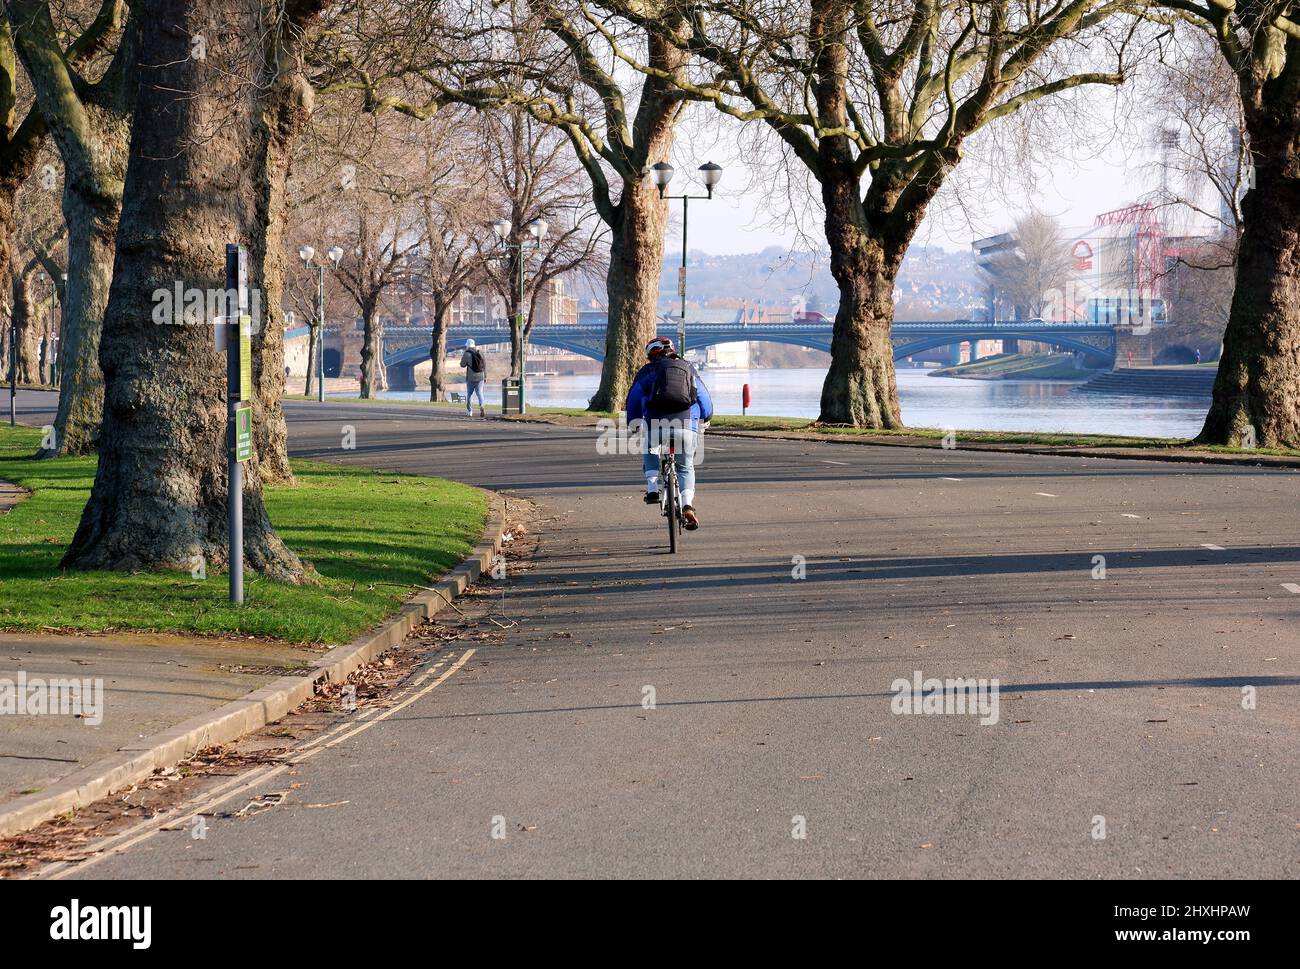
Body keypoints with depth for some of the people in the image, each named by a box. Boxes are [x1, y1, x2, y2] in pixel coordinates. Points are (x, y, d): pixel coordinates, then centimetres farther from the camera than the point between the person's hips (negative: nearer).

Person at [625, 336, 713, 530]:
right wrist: (706, 419, 50)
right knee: (686, 467, 18)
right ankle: (688, 504, -4)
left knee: (650, 450, 32)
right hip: (686, 425, 1)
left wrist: (633, 425, 42)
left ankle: (652, 489, 16)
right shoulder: (688, 368, 22)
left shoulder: (647, 371, 16)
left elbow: (633, 400, 24)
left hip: (656, 425, -1)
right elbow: (704, 397, 31)